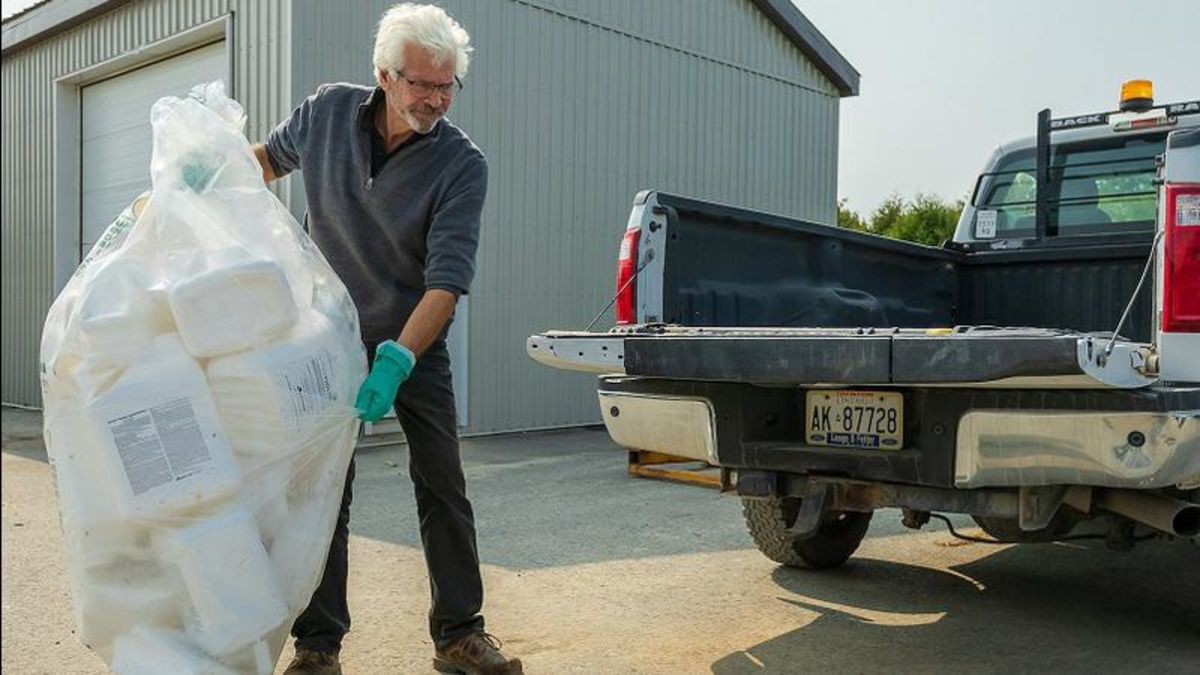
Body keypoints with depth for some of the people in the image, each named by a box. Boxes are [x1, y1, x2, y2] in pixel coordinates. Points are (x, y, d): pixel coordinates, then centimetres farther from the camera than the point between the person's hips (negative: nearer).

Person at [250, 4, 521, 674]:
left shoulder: (462, 165, -18)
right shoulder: (328, 111, -8)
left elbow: (447, 280, -25)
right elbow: (270, 157, 14)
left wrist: (396, 361, -37)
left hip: (416, 344, -1)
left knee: (444, 489, 1)